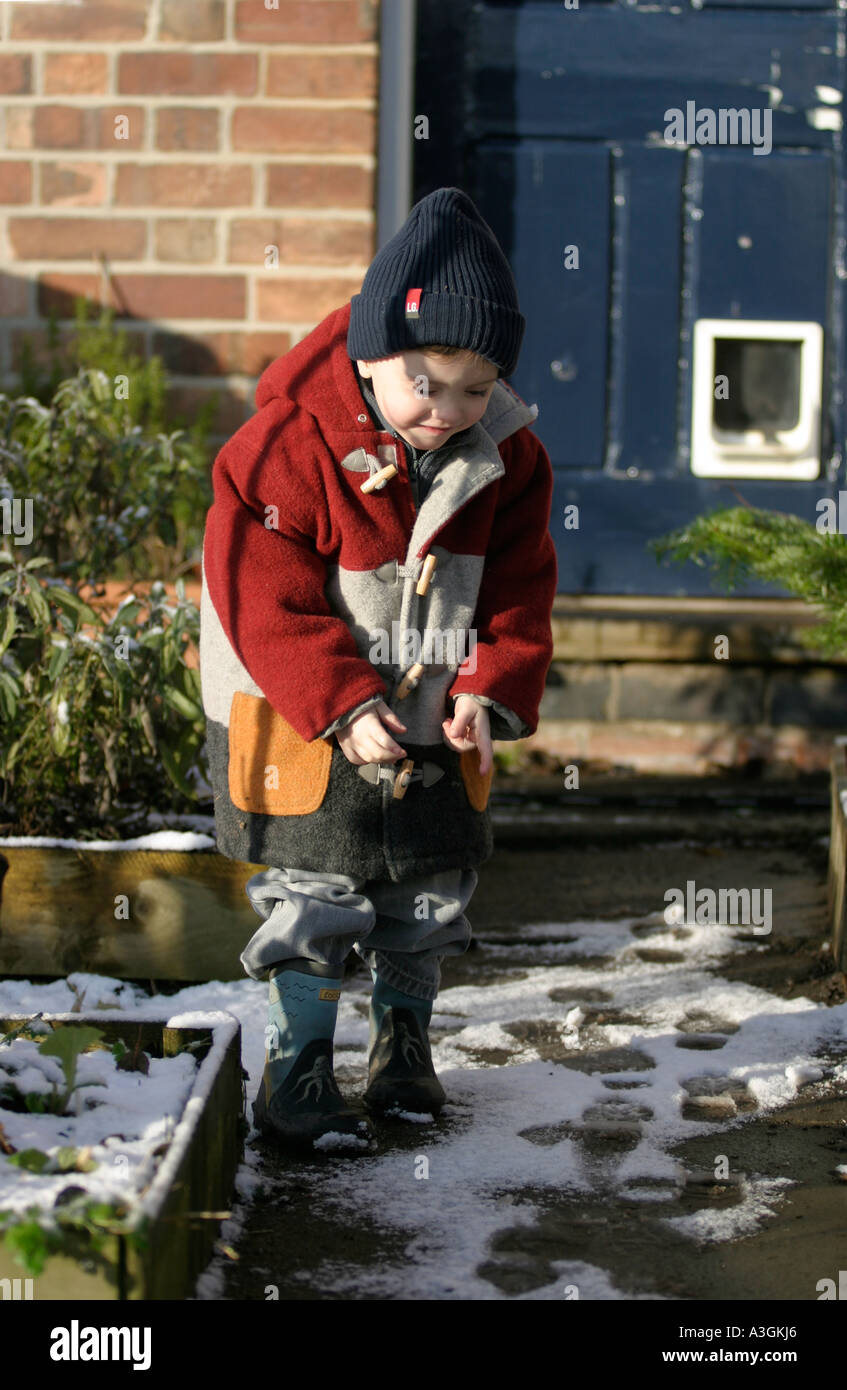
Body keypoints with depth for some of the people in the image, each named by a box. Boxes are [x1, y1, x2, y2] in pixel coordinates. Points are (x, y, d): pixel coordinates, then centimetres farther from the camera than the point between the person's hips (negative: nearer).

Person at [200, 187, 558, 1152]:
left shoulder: (507, 459, -6)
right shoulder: (285, 450, -20)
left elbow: (519, 592, -1)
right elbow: (265, 602, -20)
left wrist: (491, 690, -16)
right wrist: (343, 706, -25)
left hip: (437, 725, 5)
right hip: (303, 729, -4)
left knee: (428, 903, 15)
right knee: (314, 907, -1)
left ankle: (403, 1047, 36)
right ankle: (296, 1074, 12)